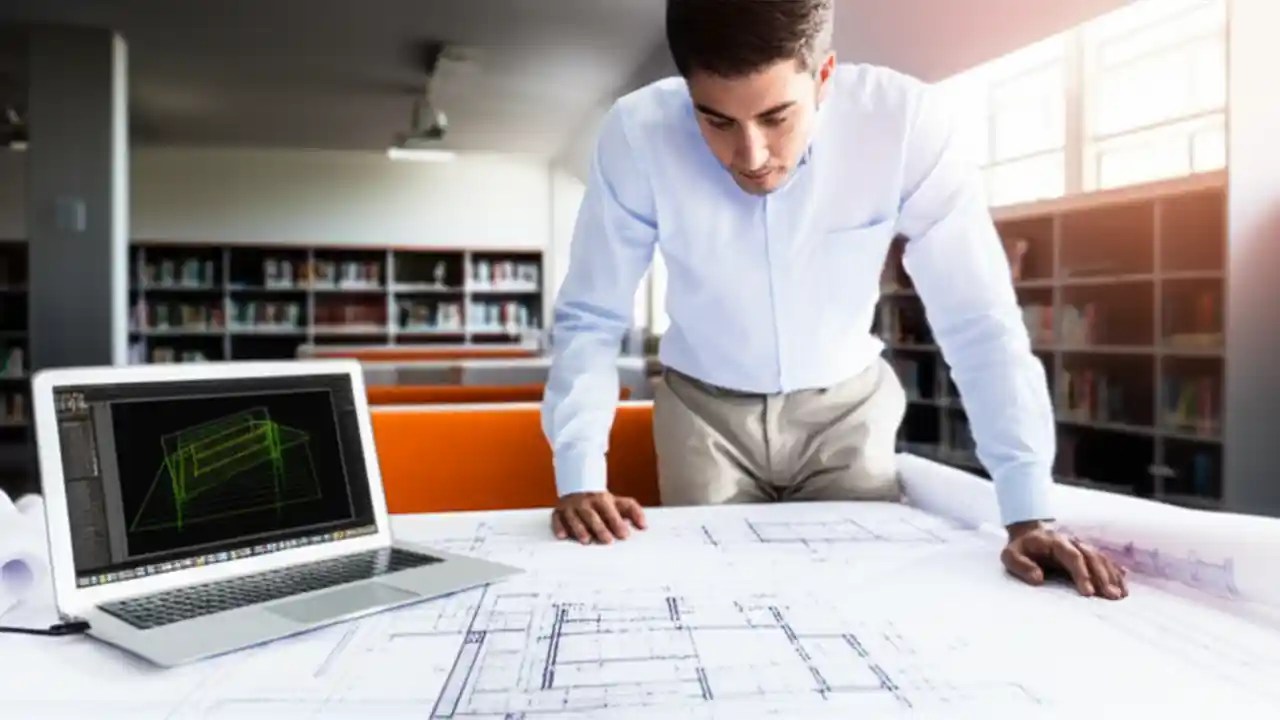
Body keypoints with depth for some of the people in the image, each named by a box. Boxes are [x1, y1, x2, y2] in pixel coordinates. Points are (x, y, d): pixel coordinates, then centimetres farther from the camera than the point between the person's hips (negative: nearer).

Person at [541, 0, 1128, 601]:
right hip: (704, 408, 0)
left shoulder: (908, 123, -26)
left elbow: (981, 324, -21)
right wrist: (580, 480, -26)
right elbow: (590, 321, -16)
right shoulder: (636, 135, -25)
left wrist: (1028, 515, -25)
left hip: (847, 406, 0)